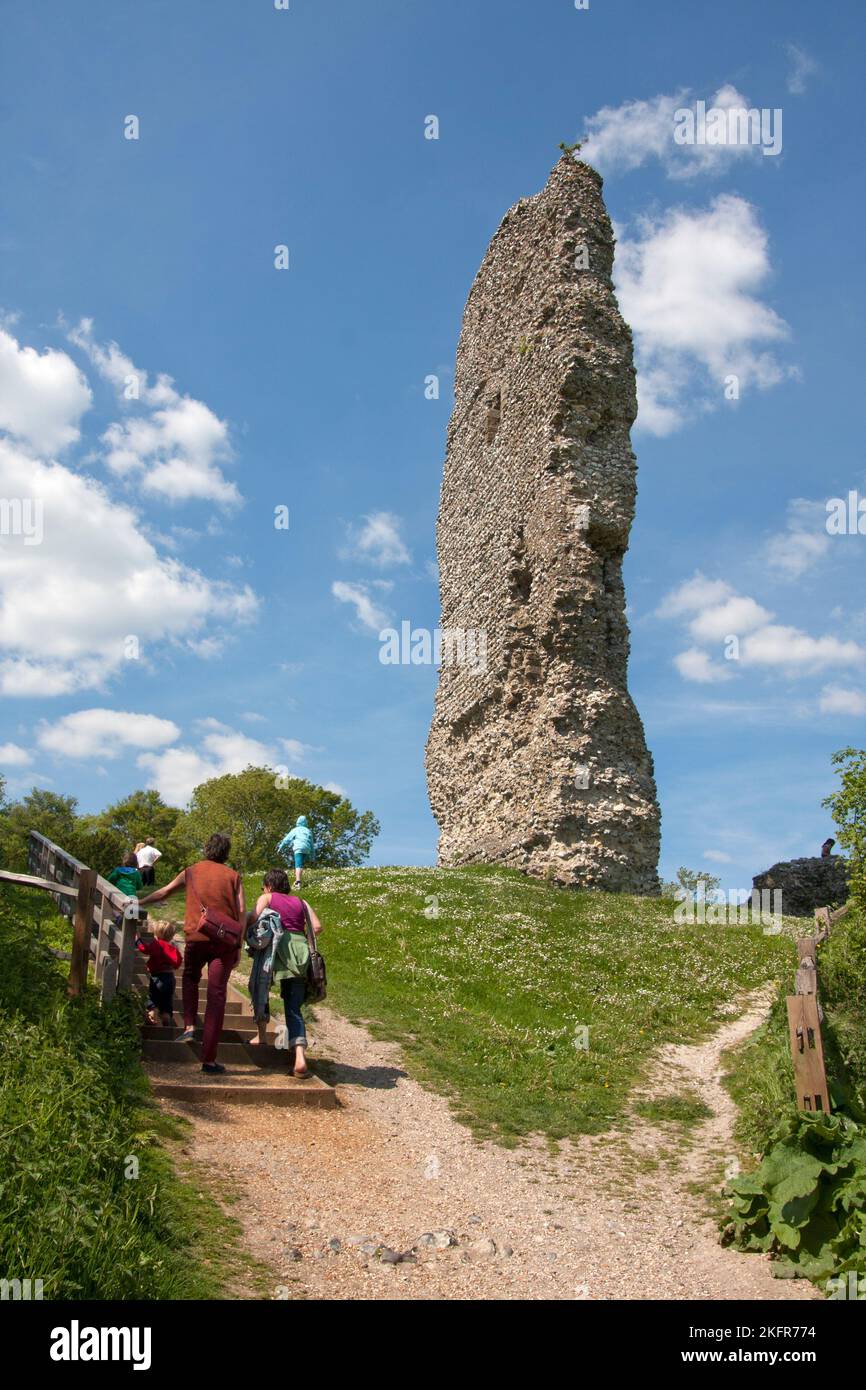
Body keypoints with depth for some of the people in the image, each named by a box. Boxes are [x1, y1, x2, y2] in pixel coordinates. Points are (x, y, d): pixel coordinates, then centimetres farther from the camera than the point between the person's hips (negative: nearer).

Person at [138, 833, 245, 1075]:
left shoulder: (191, 871, 12)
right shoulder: (233, 876, 10)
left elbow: (164, 892, 20)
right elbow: (241, 912, 2)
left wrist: (139, 902, 34)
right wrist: (239, 946, 5)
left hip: (196, 936, 1)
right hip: (225, 940, 0)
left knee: (190, 979, 28)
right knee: (216, 994, 0)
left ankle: (189, 1026, 9)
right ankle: (209, 1058, -2)